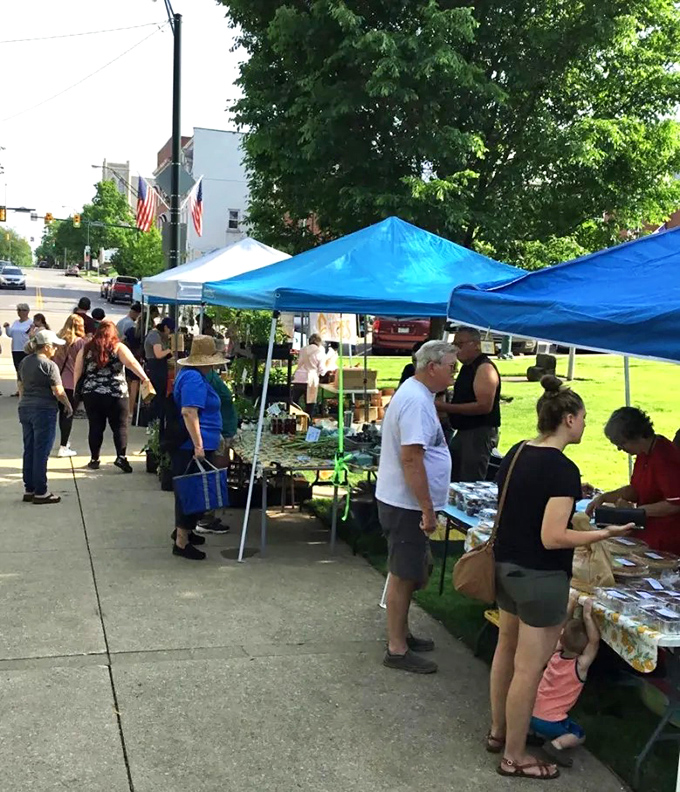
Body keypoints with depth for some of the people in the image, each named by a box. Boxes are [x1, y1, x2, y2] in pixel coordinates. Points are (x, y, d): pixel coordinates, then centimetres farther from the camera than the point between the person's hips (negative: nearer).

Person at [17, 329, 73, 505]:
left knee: (29, 450, 13)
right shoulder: (49, 365, -14)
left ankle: (29, 490, 19)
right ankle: (40, 493, 2)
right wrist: (67, 405, 1)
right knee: (41, 452, -2)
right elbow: (58, 392, -15)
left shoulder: (24, 362, 10)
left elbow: (21, 387, 17)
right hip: (44, 411, -8)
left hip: (25, 409, 8)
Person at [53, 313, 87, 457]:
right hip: (73, 383, -5)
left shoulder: (59, 338, 5)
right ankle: (63, 447, -1)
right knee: (69, 414, 0)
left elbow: (54, 359, 9)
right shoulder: (80, 342, -10)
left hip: (58, 381, 5)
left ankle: (65, 440, 32)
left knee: (62, 412, 19)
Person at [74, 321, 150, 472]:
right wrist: (145, 378, -18)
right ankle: (121, 456, -9)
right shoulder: (118, 347, 0)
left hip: (91, 394, 3)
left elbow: (77, 372, 9)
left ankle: (94, 459, 13)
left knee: (95, 426, 9)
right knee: (120, 426, 3)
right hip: (115, 394, -3)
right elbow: (132, 363, -14)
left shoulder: (86, 348, 8)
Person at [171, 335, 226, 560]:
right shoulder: (195, 379, -19)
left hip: (187, 446, 11)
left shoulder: (187, 374, 15)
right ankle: (181, 542, 2)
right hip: (192, 448, -11)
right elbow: (189, 412, -29)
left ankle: (183, 530, 35)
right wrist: (199, 446, -30)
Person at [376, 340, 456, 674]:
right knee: (404, 575, -1)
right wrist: (428, 510, -24)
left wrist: (426, 507, 24)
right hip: (406, 505, -11)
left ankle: (401, 633, 33)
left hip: (403, 502, 11)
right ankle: (397, 650, 9)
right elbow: (411, 459, -27)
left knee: (413, 571, 20)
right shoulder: (416, 401, -22)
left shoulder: (415, 394, 13)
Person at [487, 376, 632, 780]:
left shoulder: (516, 453, 3)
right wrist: (604, 533, -17)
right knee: (529, 668, 4)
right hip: (540, 576, -9)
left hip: (507, 565, 9)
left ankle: (498, 731, 40)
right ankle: (515, 757, 18)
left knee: (508, 649, 23)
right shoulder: (563, 469, -22)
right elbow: (553, 538, -25)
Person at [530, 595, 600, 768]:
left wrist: (570, 608, 9)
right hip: (550, 721, -6)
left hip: (531, 713, 6)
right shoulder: (580, 665, -16)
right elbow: (595, 640, -20)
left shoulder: (555, 655, -1)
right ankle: (557, 744, -11)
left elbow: (562, 631, 12)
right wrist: (587, 616, -21)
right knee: (579, 735, 14)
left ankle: (535, 734, 8)